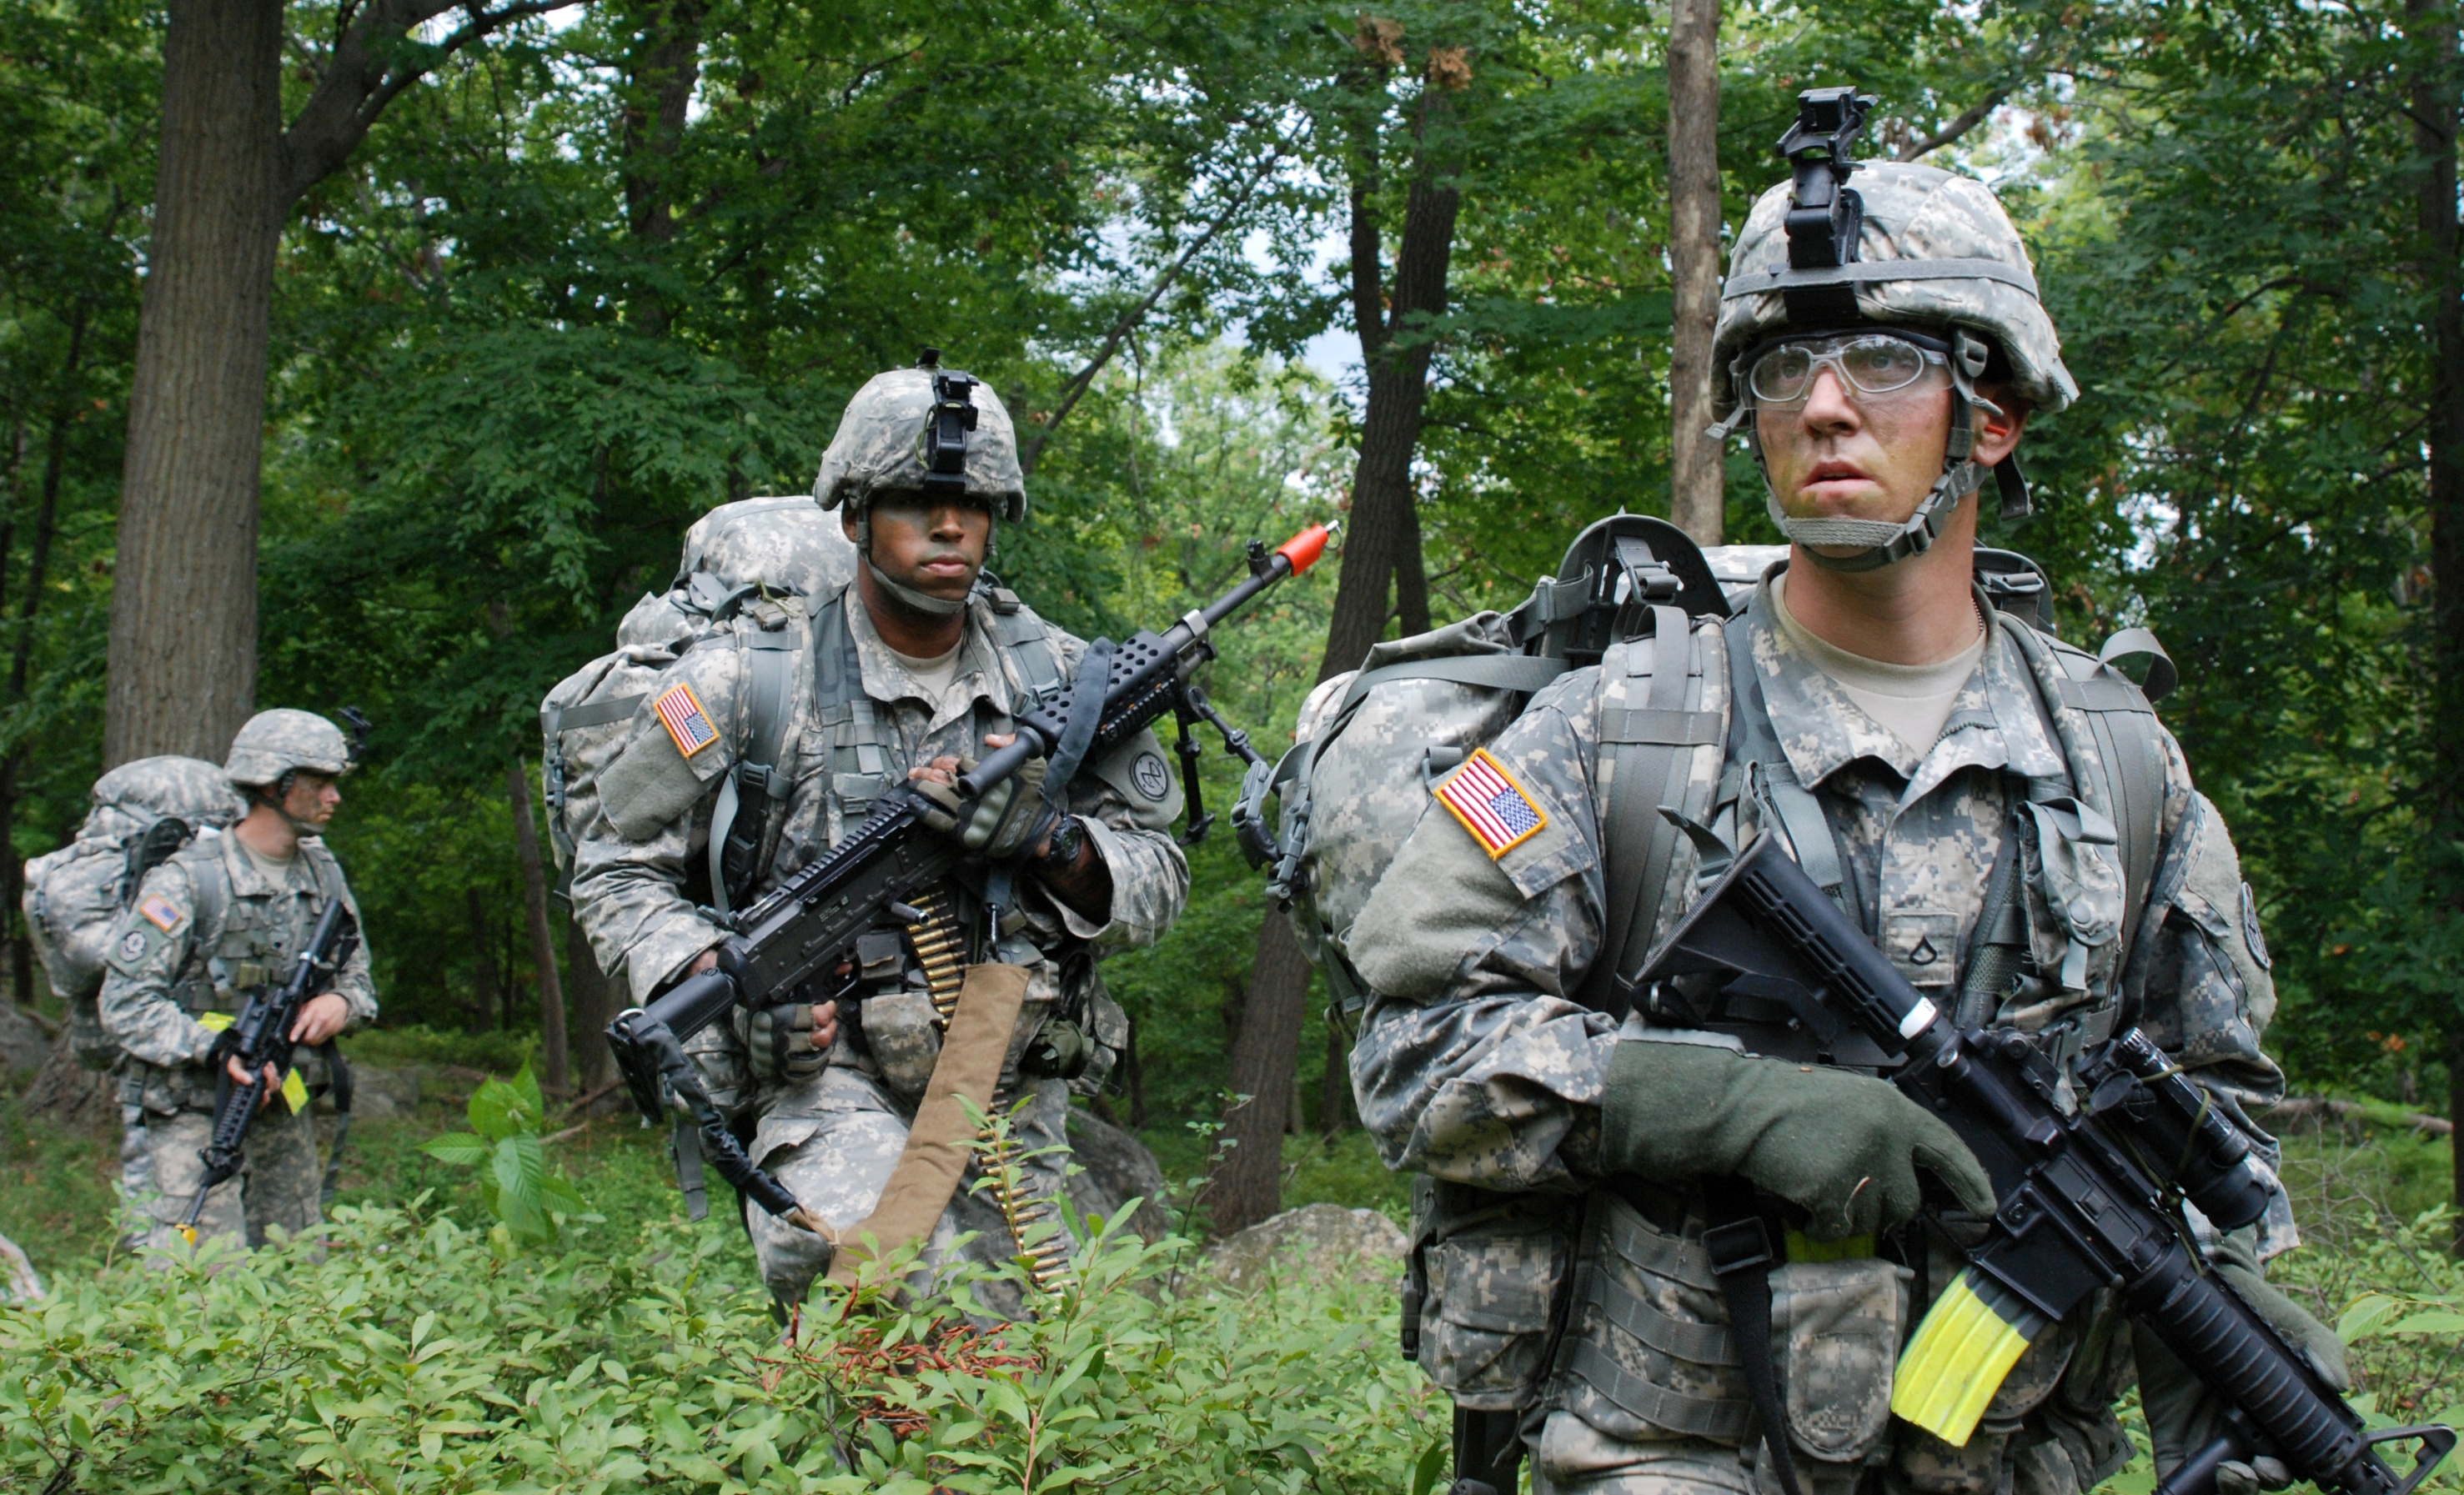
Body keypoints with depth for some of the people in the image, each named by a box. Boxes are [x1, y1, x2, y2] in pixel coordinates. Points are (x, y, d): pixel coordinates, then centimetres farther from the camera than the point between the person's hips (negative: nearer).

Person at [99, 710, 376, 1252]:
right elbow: (125, 1004, -14)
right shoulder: (189, 881, -13)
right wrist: (217, 1050, -25)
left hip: (287, 1113, 6)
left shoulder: (323, 874, 8)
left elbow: (360, 980, 17)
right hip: (199, 1116, -6)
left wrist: (342, 1002, -7)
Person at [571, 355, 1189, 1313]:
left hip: (1016, 1101, 4)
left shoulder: (1059, 678, 5)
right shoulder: (750, 682, -3)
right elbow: (617, 871, 4)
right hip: (835, 1082, -4)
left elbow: (1157, 883, 7)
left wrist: (1047, 837, -14)